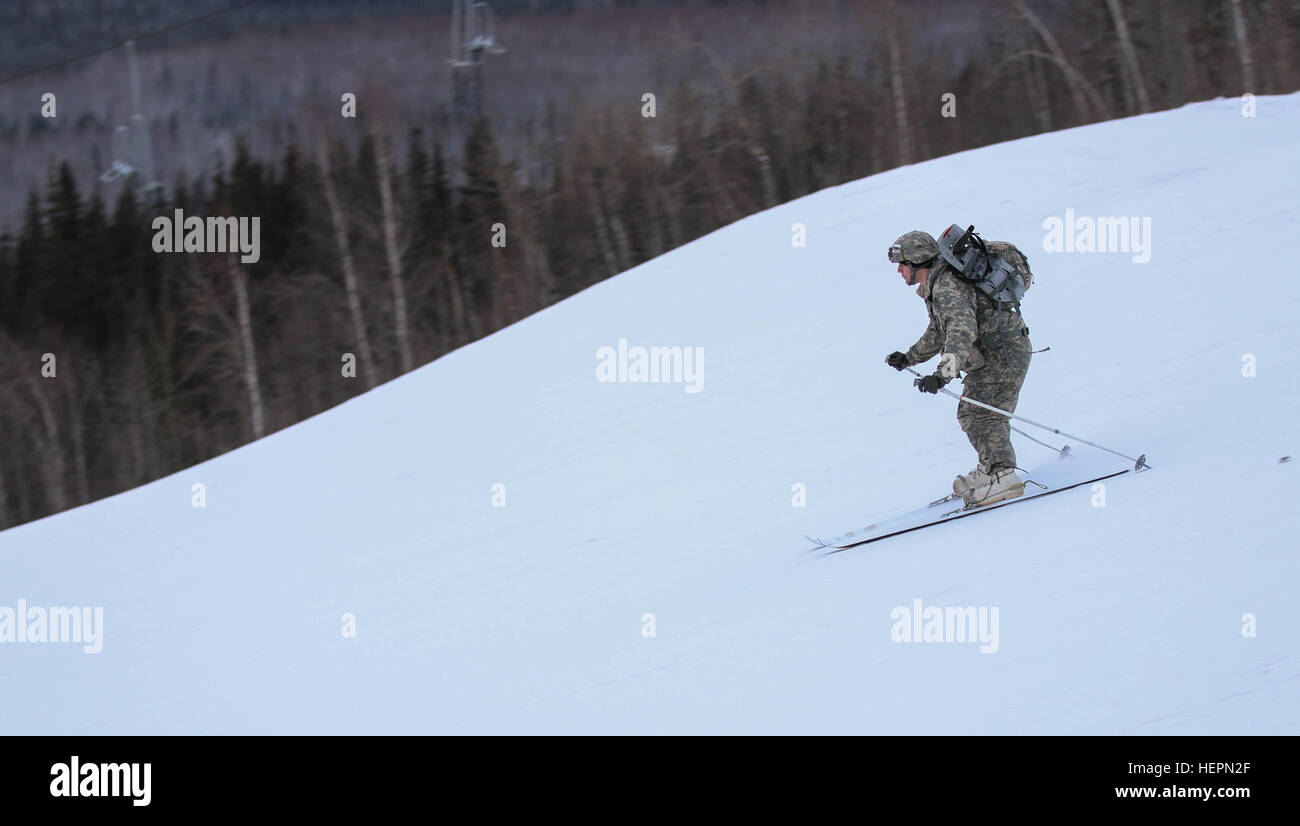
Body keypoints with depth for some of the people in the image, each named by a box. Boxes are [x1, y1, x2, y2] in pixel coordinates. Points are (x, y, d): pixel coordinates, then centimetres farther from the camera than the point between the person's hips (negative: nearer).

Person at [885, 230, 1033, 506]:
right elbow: (939, 332, 30)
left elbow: (962, 330, -37)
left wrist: (943, 374, -46)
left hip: (1004, 352, -11)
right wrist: (909, 357, 38)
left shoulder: (947, 287, -22)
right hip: (991, 354, 11)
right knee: (969, 413, 18)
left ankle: (1002, 475, -30)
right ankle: (991, 468, 28)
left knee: (980, 414, -19)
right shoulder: (936, 285, 13)